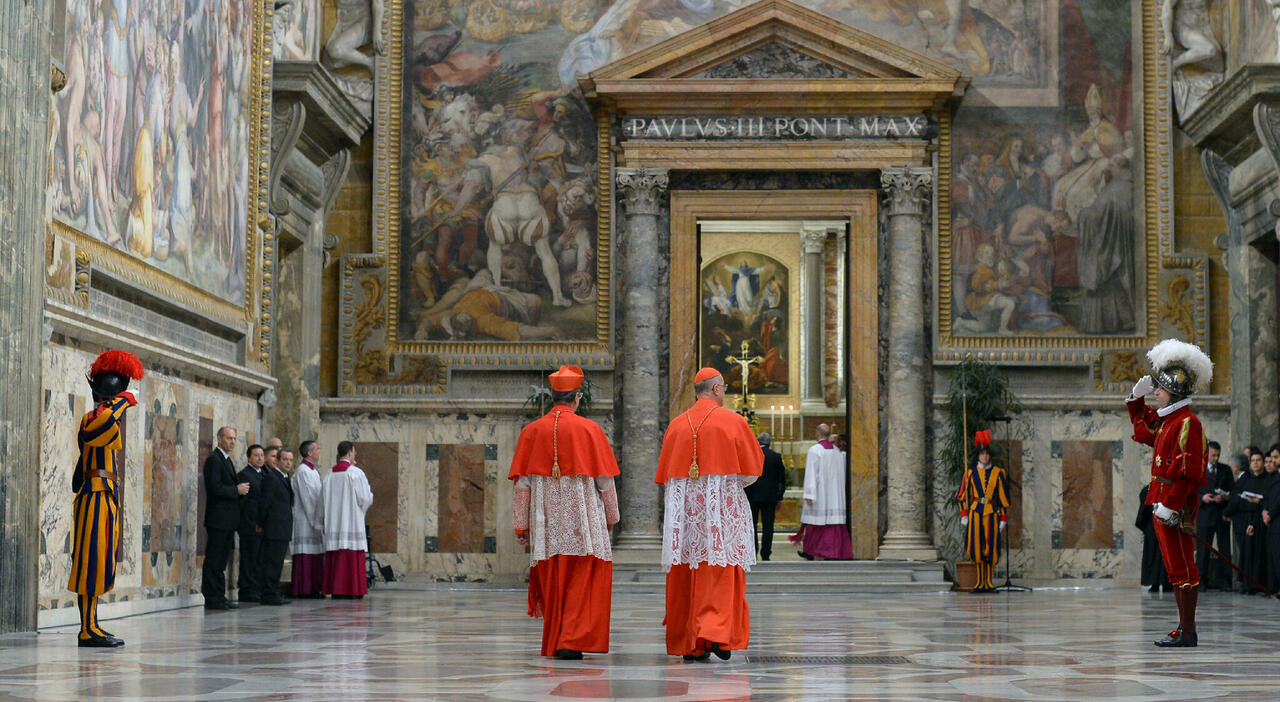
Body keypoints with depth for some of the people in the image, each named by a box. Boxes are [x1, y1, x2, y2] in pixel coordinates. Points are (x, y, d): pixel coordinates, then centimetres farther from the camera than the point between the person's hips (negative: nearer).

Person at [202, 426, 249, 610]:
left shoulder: (226, 460, 19)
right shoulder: (214, 459, -11)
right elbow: (215, 488, -20)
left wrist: (240, 490, 4)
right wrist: (237, 490, -13)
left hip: (228, 519, 10)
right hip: (218, 519, -10)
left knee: (221, 560, 12)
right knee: (214, 559, -6)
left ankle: (219, 596, 16)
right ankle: (211, 597, -4)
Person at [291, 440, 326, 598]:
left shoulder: (313, 471, 17)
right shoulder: (302, 471, -12)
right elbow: (307, 498, -16)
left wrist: (320, 518, 14)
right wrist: (316, 519, -16)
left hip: (314, 519, 10)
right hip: (305, 520, -10)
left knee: (315, 554, 8)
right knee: (306, 556, -8)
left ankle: (313, 588, 10)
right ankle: (304, 589, -8)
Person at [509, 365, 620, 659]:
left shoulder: (531, 432, 3)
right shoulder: (589, 429, -6)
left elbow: (522, 483, 2)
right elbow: (604, 480, -1)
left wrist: (521, 525, 8)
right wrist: (611, 516, 13)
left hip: (545, 521, 3)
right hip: (582, 519, -3)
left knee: (551, 582, 12)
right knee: (582, 581, 0)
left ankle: (554, 644, 17)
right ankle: (572, 642, -11)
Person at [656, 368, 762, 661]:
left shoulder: (676, 425, 7)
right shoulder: (733, 422, -3)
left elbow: (665, 473, 11)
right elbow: (753, 467, 3)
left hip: (683, 505, 4)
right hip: (722, 504, -4)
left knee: (685, 574, 5)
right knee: (721, 571, -3)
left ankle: (687, 644, 7)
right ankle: (716, 632, -17)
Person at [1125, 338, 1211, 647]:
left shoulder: (1187, 422, -15)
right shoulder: (1167, 420, 15)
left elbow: (1187, 470, -21)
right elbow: (1143, 433, 36)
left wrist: (1169, 504, -24)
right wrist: (1136, 399, 27)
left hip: (1176, 508, -10)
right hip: (1163, 504, 10)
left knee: (1182, 569, -6)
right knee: (1176, 569, 13)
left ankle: (1187, 633, -3)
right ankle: (1185, 629, 18)